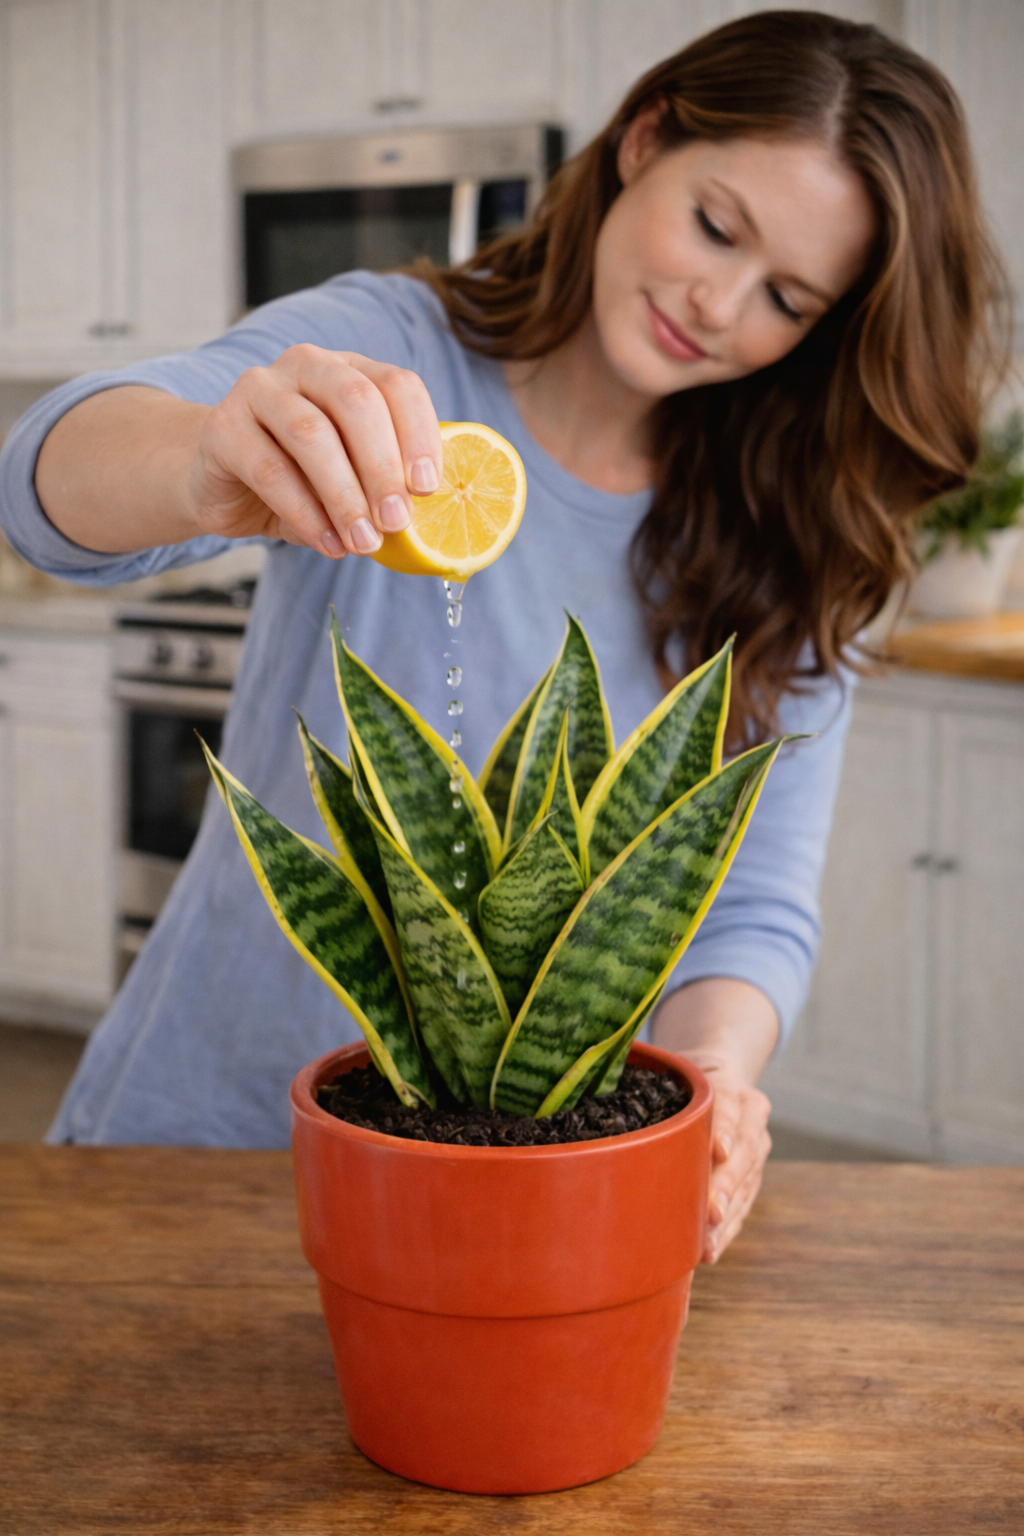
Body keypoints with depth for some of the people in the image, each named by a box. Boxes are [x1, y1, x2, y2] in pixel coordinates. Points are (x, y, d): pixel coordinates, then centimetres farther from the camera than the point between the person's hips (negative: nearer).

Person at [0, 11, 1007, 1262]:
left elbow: (756, 912, -3)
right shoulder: (380, 350, -7)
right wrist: (207, 469, -47)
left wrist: (709, 1066, -26)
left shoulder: (789, 561, 0)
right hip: (207, 1120, -1)